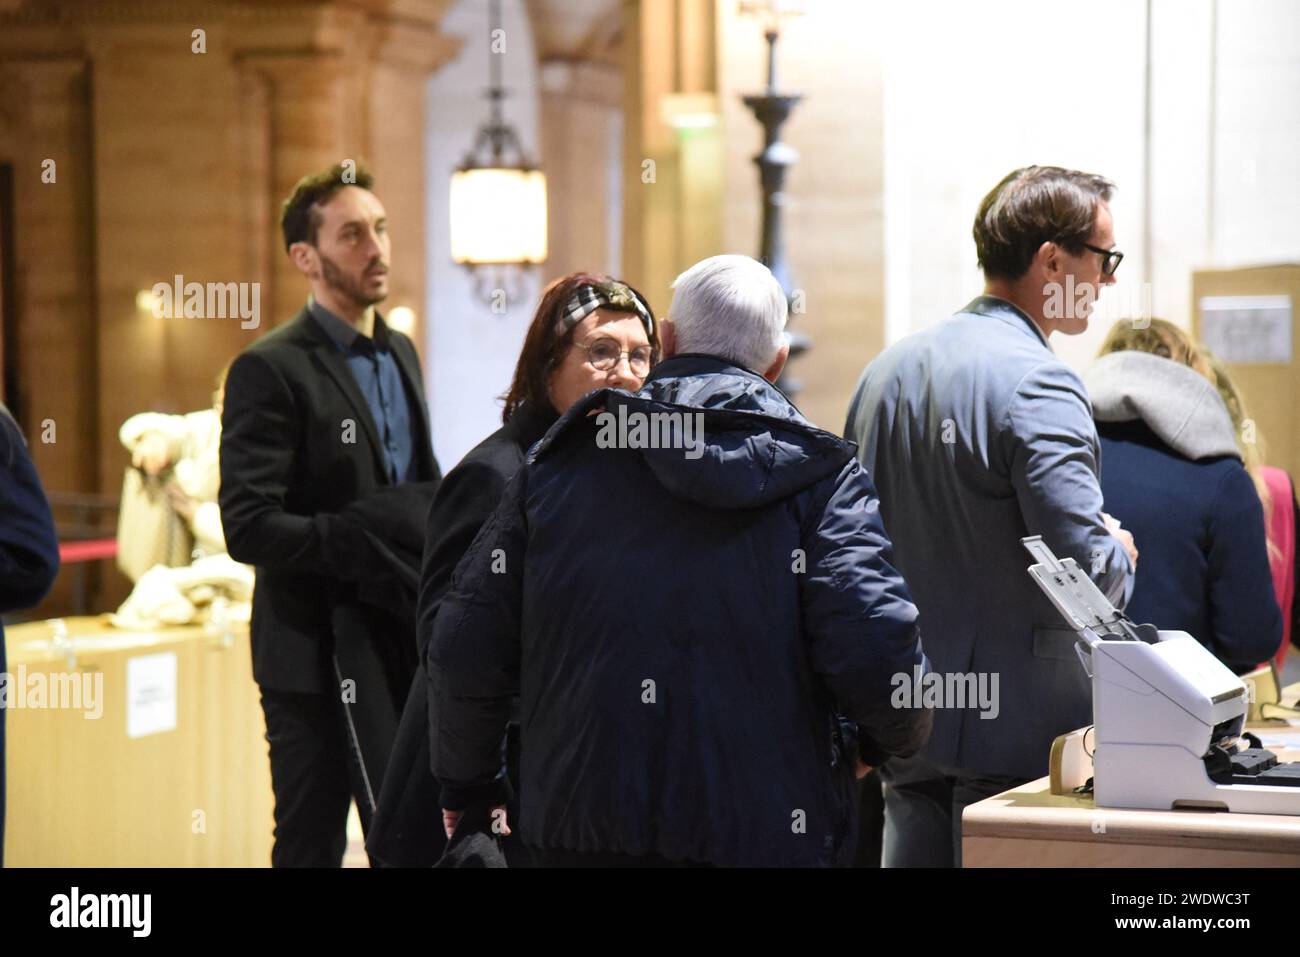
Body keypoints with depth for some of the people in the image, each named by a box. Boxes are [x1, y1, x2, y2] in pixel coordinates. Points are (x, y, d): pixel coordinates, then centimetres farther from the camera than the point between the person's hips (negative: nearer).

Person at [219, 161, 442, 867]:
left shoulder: (400, 353, 14)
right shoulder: (270, 370, -12)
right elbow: (248, 528, -20)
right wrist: (368, 542, -23)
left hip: (405, 644, 7)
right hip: (317, 653, -7)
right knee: (312, 846, 2)